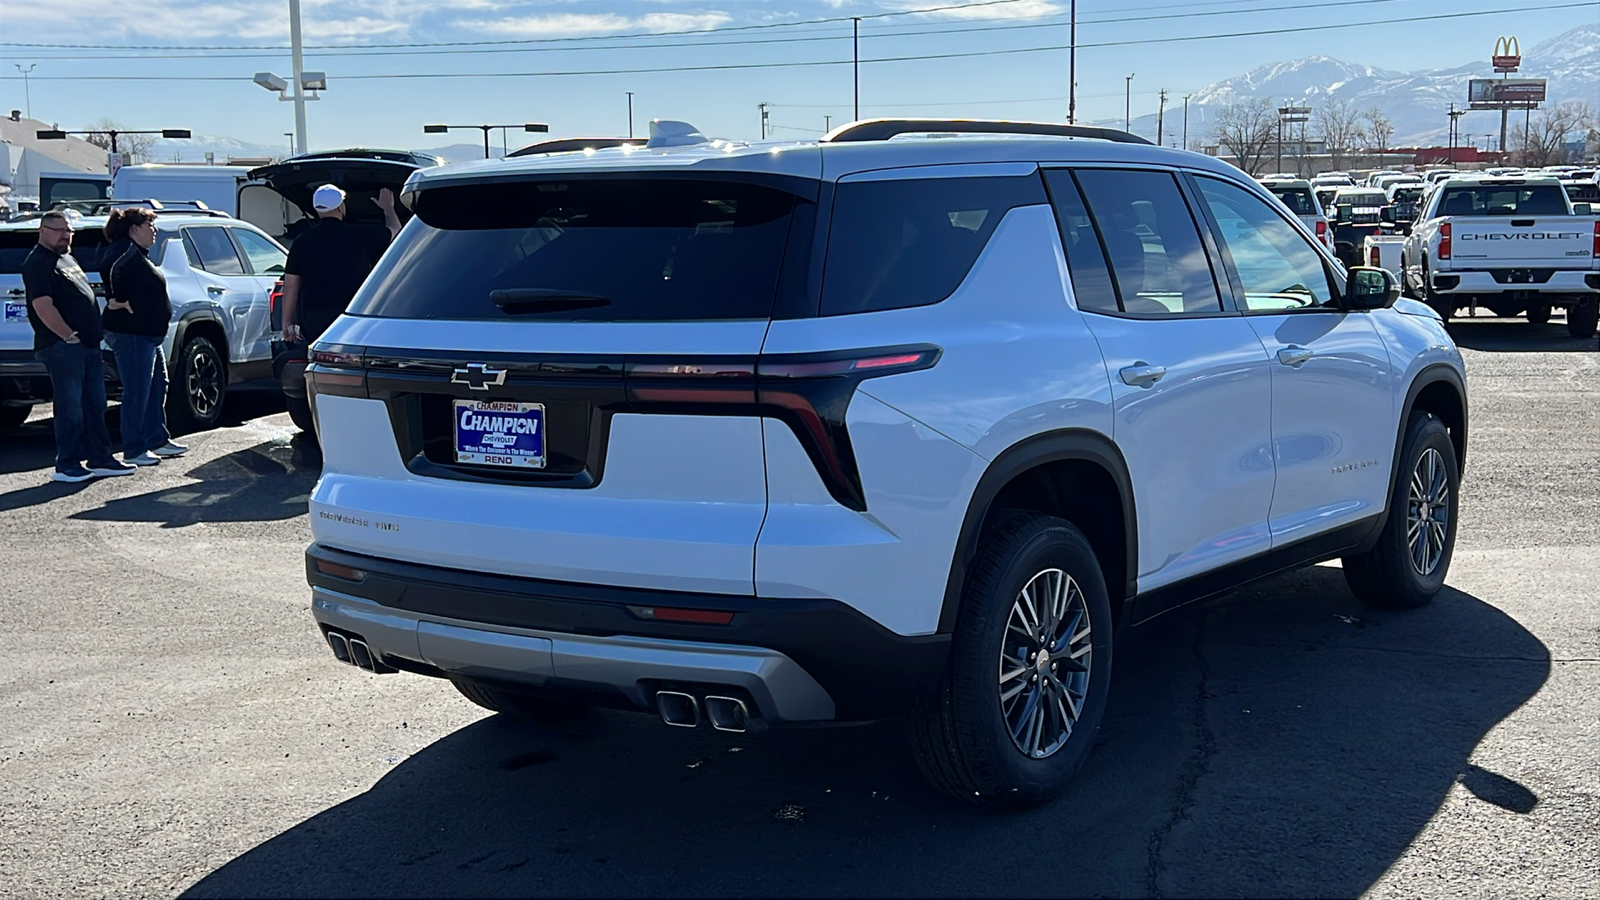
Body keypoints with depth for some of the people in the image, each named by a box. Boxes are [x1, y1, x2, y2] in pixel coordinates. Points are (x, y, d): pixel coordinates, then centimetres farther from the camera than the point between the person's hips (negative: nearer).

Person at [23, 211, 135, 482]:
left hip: (89, 345, 10)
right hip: (62, 347, -9)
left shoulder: (67, 259, 22)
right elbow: (43, 306, -19)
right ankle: (66, 465, -2)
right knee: (70, 407, -7)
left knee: (95, 405, 11)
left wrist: (95, 336, 20)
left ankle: (100, 458, 16)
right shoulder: (38, 263, -9)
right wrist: (69, 336, -23)